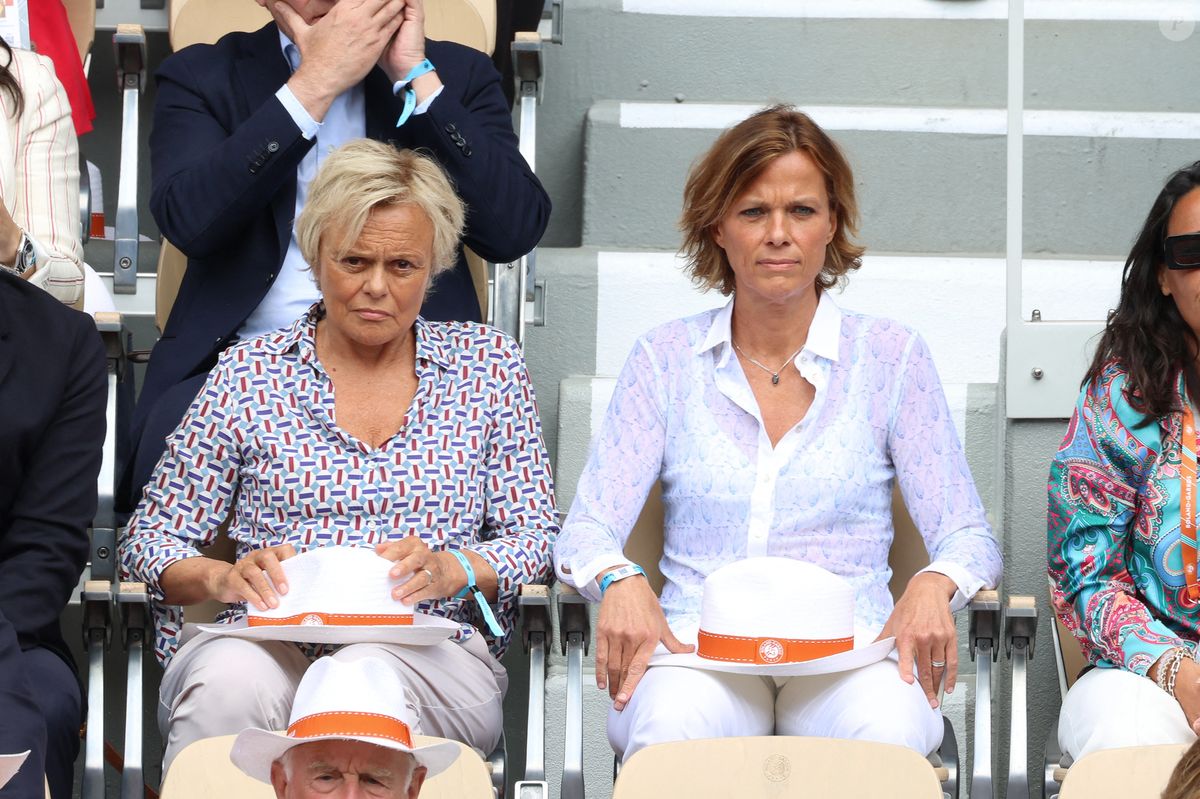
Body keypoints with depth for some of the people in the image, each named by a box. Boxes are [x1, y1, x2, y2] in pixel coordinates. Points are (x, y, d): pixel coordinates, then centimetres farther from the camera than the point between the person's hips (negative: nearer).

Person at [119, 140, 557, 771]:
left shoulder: (488, 364, 15)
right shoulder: (248, 373, 12)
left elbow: (536, 536, 11)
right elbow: (150, 538, 12)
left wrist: (451, 570, -10)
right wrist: (224, 578, -10)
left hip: (431, 654, -1)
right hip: (265, 643, 1)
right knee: (230, 677, -35)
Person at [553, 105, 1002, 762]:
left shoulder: (891, 357, 9)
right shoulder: (665, 358, 11)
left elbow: (967, 537, 7)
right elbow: (585, 531, 5)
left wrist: (934, 586, -18)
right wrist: (620, 581, -20)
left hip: (844, 655, 1)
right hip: (699, 651, 0)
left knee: (891, 727, -36)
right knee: (674, 723, -37)